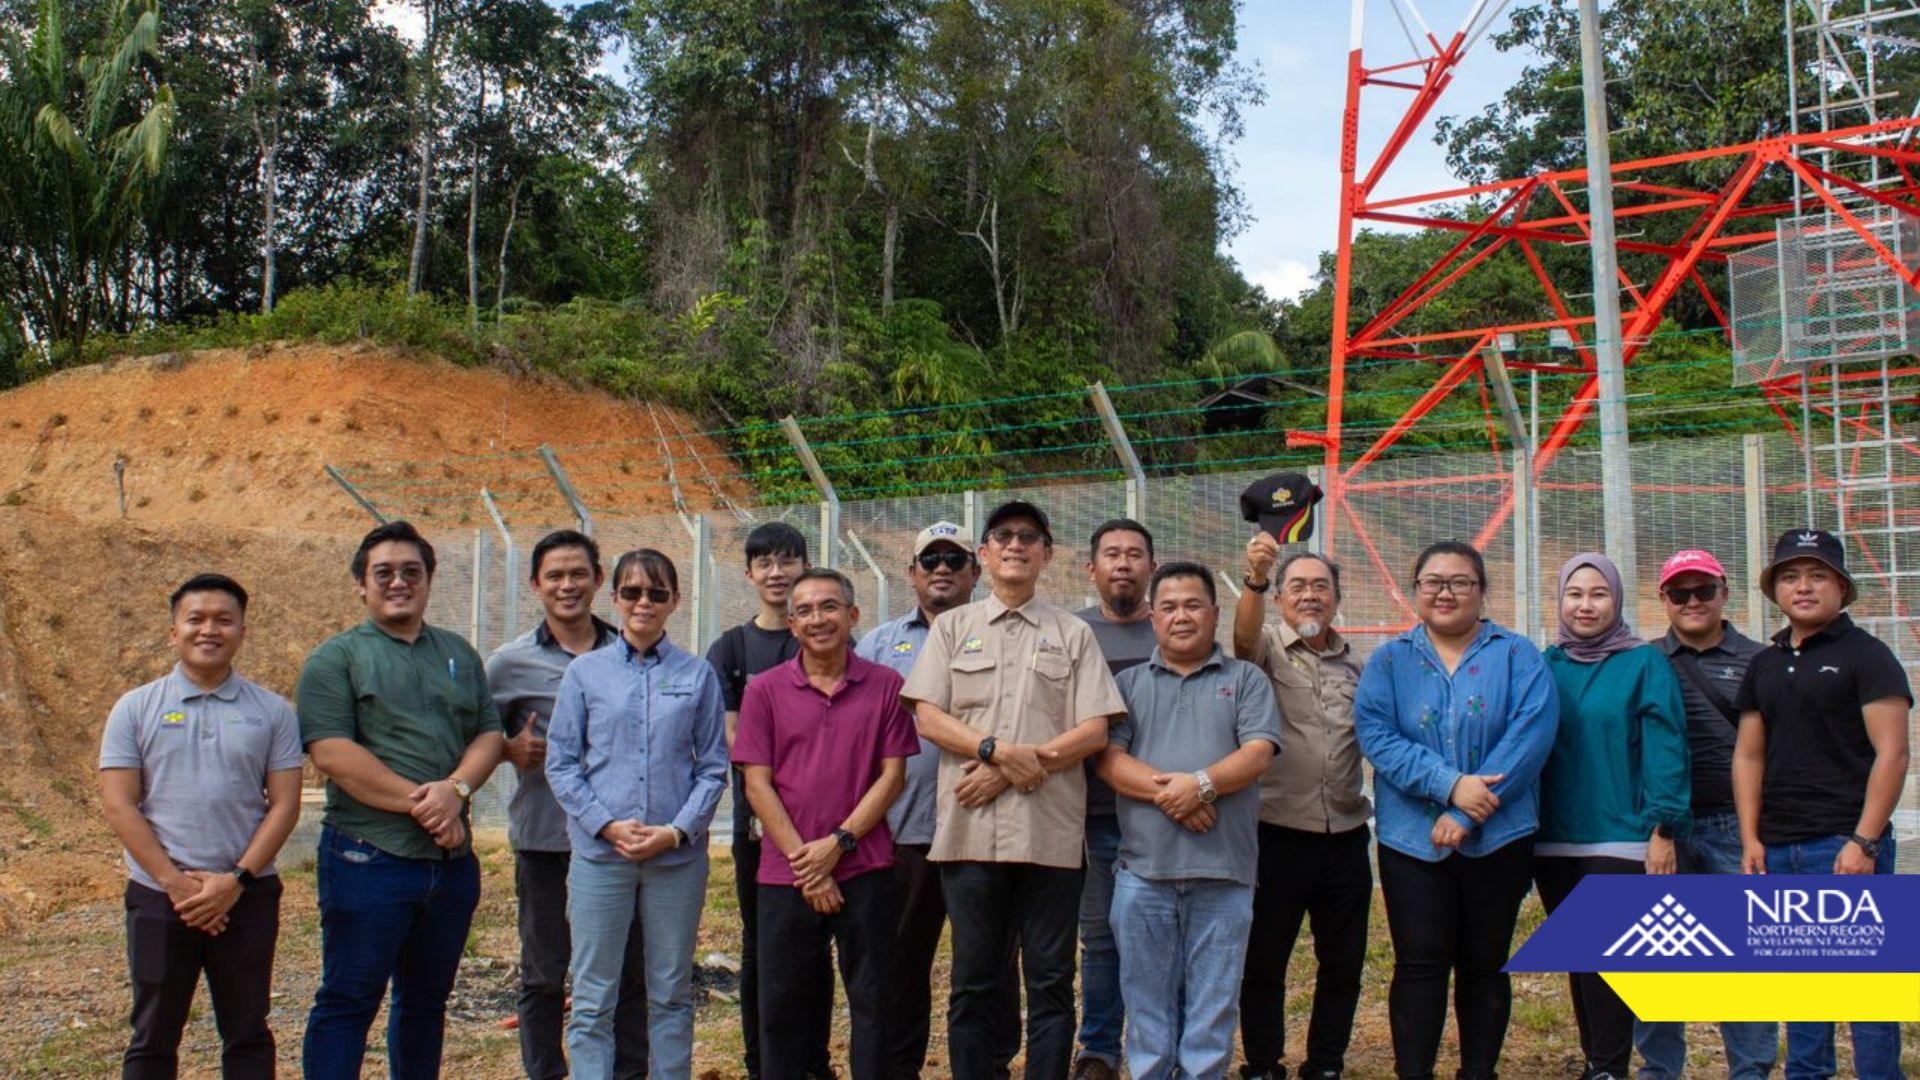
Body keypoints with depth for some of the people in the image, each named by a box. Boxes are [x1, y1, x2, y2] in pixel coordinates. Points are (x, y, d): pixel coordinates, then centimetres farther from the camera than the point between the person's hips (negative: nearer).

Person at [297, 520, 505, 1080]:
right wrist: (419, 804, -16)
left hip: (453, 860, 5)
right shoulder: (336, 657, -1)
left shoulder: (459, 654, 15)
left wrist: (456, 789, -13)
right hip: (369, 859, -5)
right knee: (347, 1001, 0)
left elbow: (488, 734, 8)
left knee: (427, 1001, 15)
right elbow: (332, 753, -13)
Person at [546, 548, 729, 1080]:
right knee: (592, 999, 3)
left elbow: (714, 767, 4)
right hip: (599, 853, 0)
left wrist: (677, 830, -10)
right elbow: (561, 763, 2)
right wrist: (607, 825, -10)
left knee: (671, 993, 10)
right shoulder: (585, 672, 3)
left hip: (679, 854, 1)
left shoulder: (697, 675, 3)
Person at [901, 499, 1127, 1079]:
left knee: (1050, 982, 4)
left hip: (1050, 831, 0)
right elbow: (928, 717, 2)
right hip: (970, 829, 1)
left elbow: (1094, 731, 1)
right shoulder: (952, 627, 12)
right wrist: (999, 749, -13)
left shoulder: (1073, 634, 10)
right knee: (973, 982, 6)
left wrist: (1018, 768, -11)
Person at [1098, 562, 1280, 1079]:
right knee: (1148, 1005, 8)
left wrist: (1201, 784, -19)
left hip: (1224, 874, -1)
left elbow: (1258, 754, -3)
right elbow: (1108, 758, 0)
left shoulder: (1246, 680, 10)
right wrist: (1165, 791, -16)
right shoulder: (1128, 683, 12)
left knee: (1213, 1007, 4)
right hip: (1144, 871, 1)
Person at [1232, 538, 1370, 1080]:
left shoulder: (1355, 664, 11)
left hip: (1346, 837, 4)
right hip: (1278, 835, -4)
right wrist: (1255, 579, -43)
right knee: (1263, 963, 6)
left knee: (1342, 965, 12)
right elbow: (1244, 636, -25)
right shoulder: (1267, 648, -2)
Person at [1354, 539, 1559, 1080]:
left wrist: (1466, 815, -18)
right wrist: (1449, 785, -21)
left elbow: (1531, 734, -12)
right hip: (1412, 838, 0)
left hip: (1498, 838, 0)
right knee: (1419, 964, -2)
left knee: (1484, 964, 9)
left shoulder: (1516, 656, 1)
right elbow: (1375, 733, -7)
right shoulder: (1389, 660, 5)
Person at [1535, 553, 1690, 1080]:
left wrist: (1663, 829, -13)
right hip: (1554, 839, 5)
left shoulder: (1644, 663, -4)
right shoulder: (1546, 665, 9)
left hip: (1618, 837, -5)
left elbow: (1664, 748, -8)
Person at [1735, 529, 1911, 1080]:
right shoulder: (1764, 666, 15)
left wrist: (1864, 841, -16)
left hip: (1846, 845, -6)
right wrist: (1750, 839, 7)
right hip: (1779, 849, 6)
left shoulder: (1866, 655, -3)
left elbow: (1891, 753, -10)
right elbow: (1748, 755, 16)